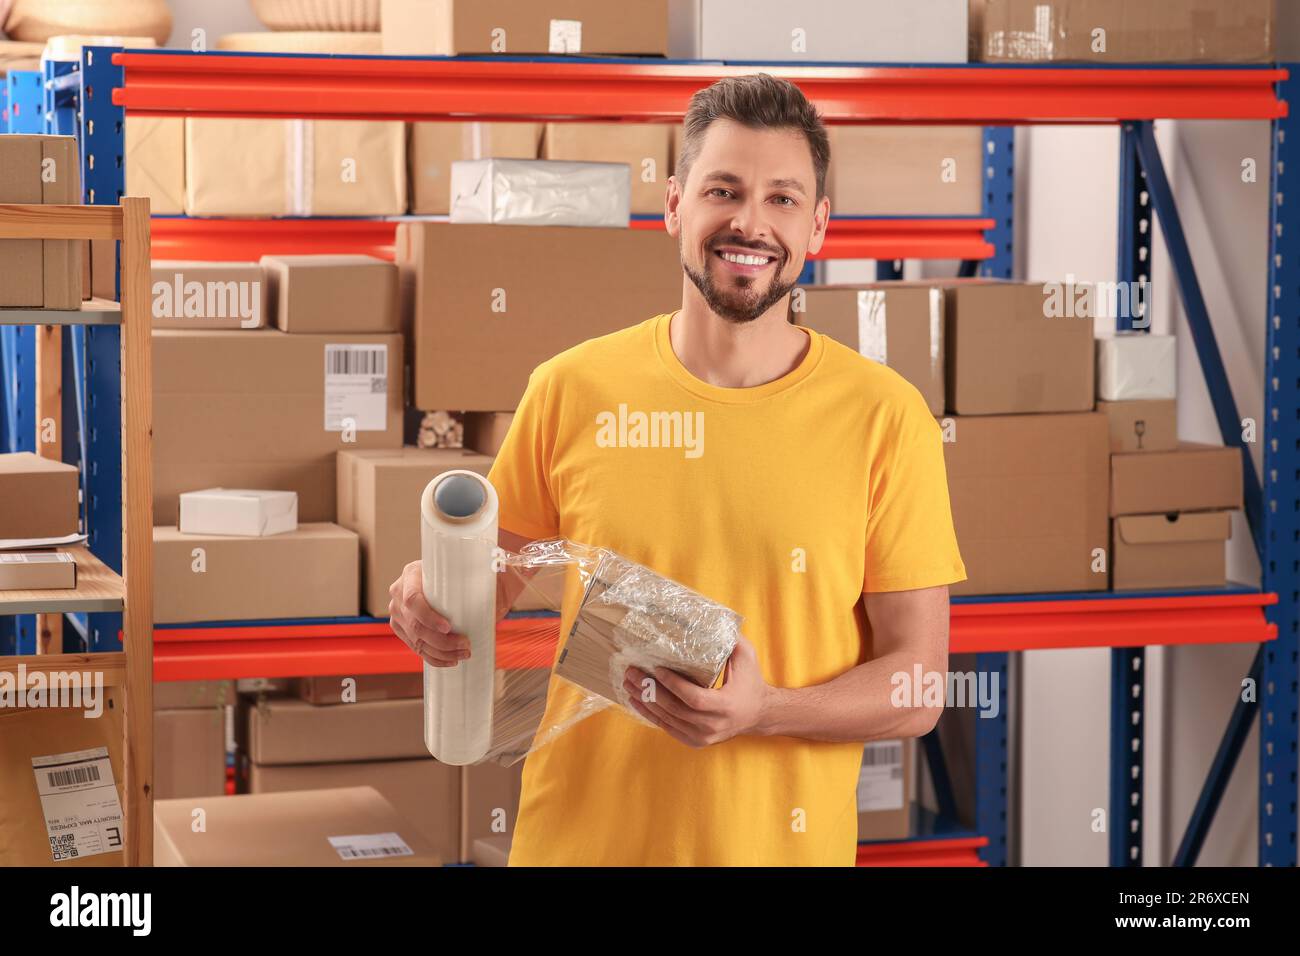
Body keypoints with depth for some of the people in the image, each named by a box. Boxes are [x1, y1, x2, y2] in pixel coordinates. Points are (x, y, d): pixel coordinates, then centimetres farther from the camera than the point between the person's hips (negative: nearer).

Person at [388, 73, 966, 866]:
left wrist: (766, 711, -22)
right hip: (576, 836, 2)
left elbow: (916, 685, -6)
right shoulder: (571, 389, -4)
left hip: (780, 842, -1)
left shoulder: (885, 417, -8)